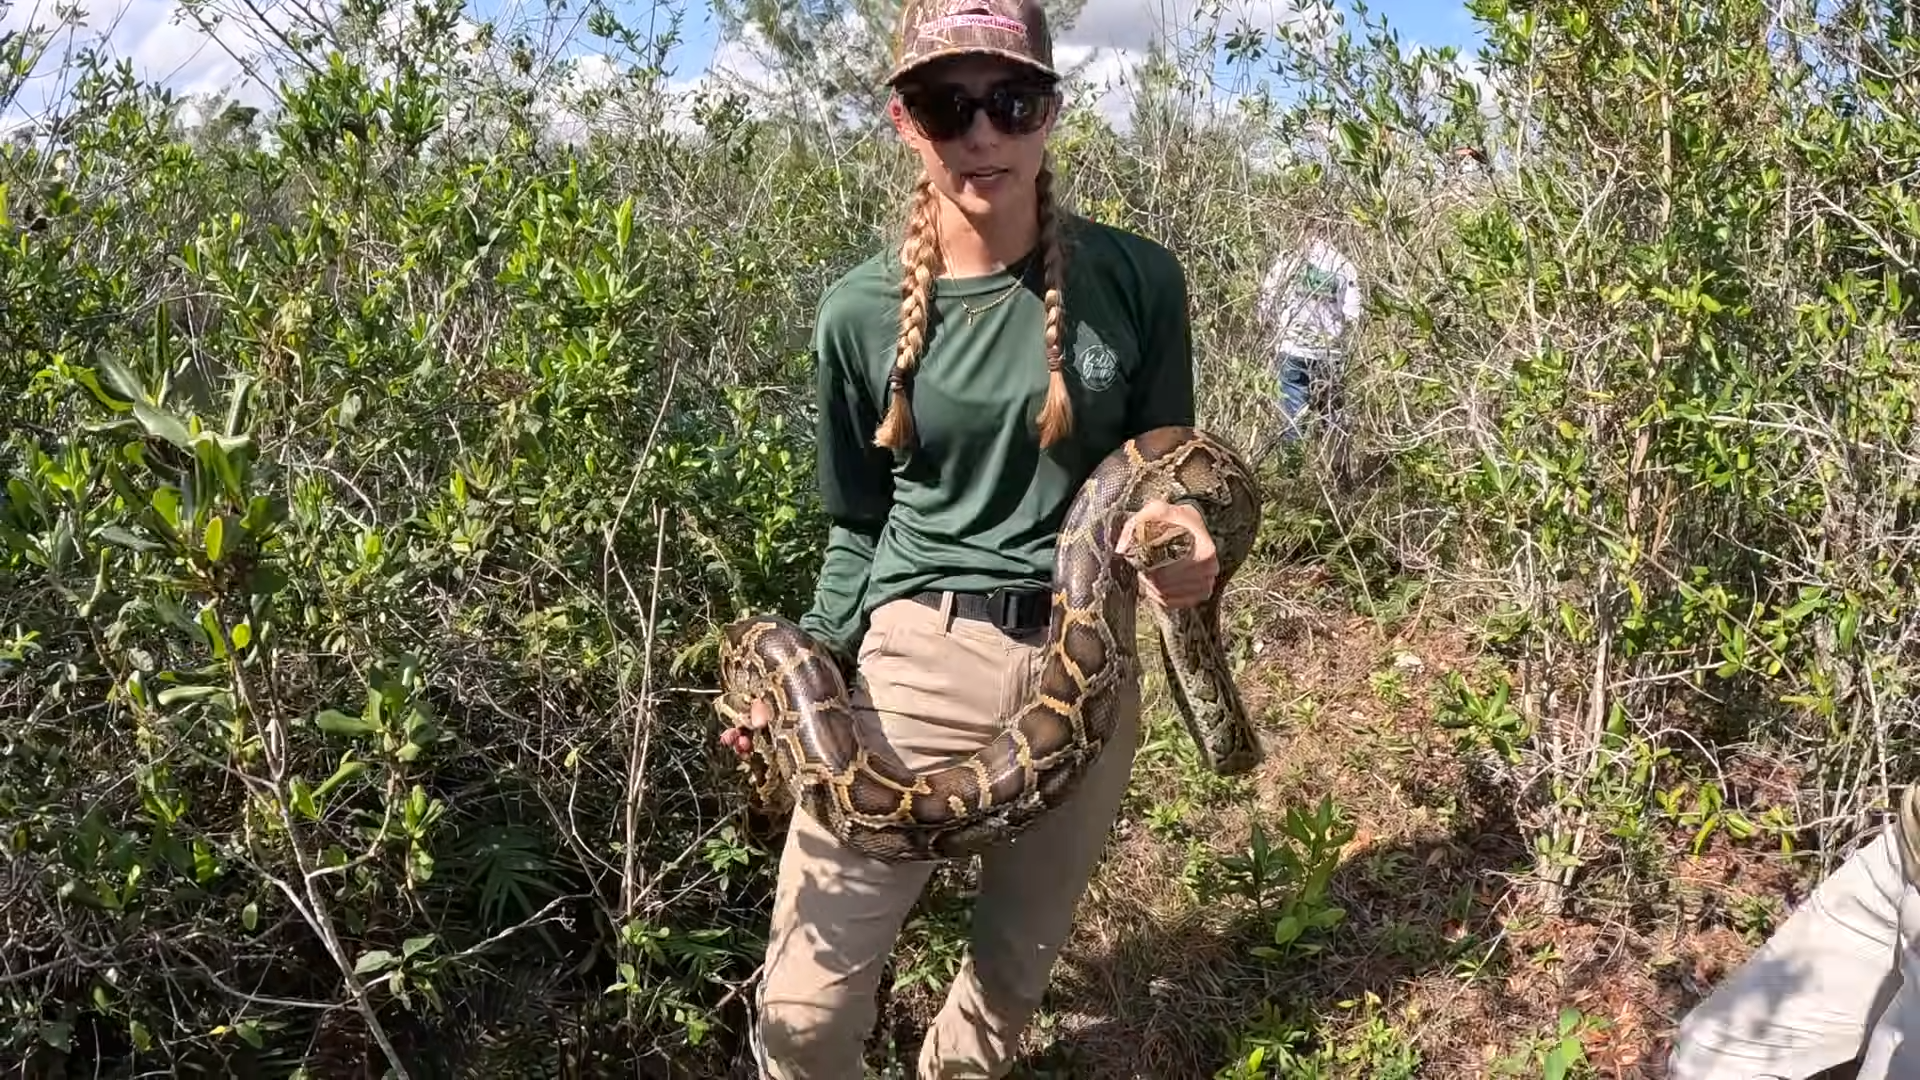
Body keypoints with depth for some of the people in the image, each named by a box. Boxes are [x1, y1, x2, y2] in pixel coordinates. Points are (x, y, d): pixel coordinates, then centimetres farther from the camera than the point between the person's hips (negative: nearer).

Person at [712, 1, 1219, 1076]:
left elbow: (1171, 477, 5)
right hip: (915, 660, -1)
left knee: (1014, 973, 20)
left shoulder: (1137, 280, -5)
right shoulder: (863, 313, -6)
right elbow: (859, 527, 5)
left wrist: (1191, 550, -17)